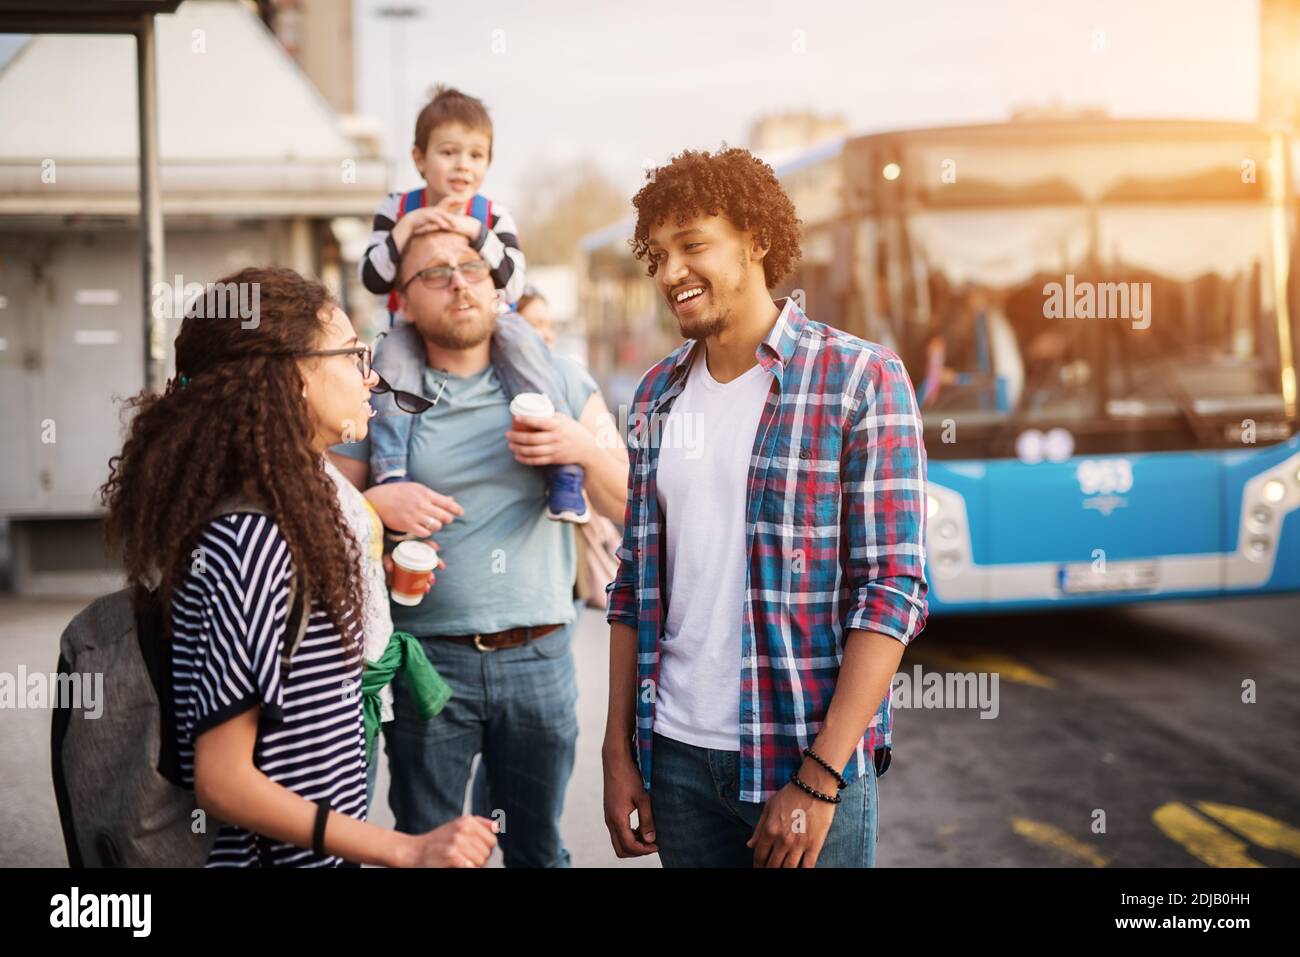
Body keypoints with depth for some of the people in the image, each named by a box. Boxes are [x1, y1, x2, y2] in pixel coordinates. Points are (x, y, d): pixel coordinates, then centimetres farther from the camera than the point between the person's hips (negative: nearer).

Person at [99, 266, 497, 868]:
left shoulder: (277, 517, 5)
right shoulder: (251, 544, -22)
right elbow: (223, 781, -23)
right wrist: (409, 851, -27)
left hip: (323, 852, 9)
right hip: (285, 854, -9)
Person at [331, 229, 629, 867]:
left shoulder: (556, 379, 5)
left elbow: (624, 505, 5)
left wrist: (584, 448, -14)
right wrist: (375, 504, -18)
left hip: (539, 654, 1)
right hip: (428, 657, -1)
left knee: (538, 849, 11)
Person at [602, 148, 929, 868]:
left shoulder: (861, 380, -7)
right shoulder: (656, 396, 8)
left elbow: (893, 591, -12)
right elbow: (634, 585, 12)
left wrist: (819, 779, -16)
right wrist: (618, 751, 7)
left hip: (812, 754, -4)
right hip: (676, 752, 5)